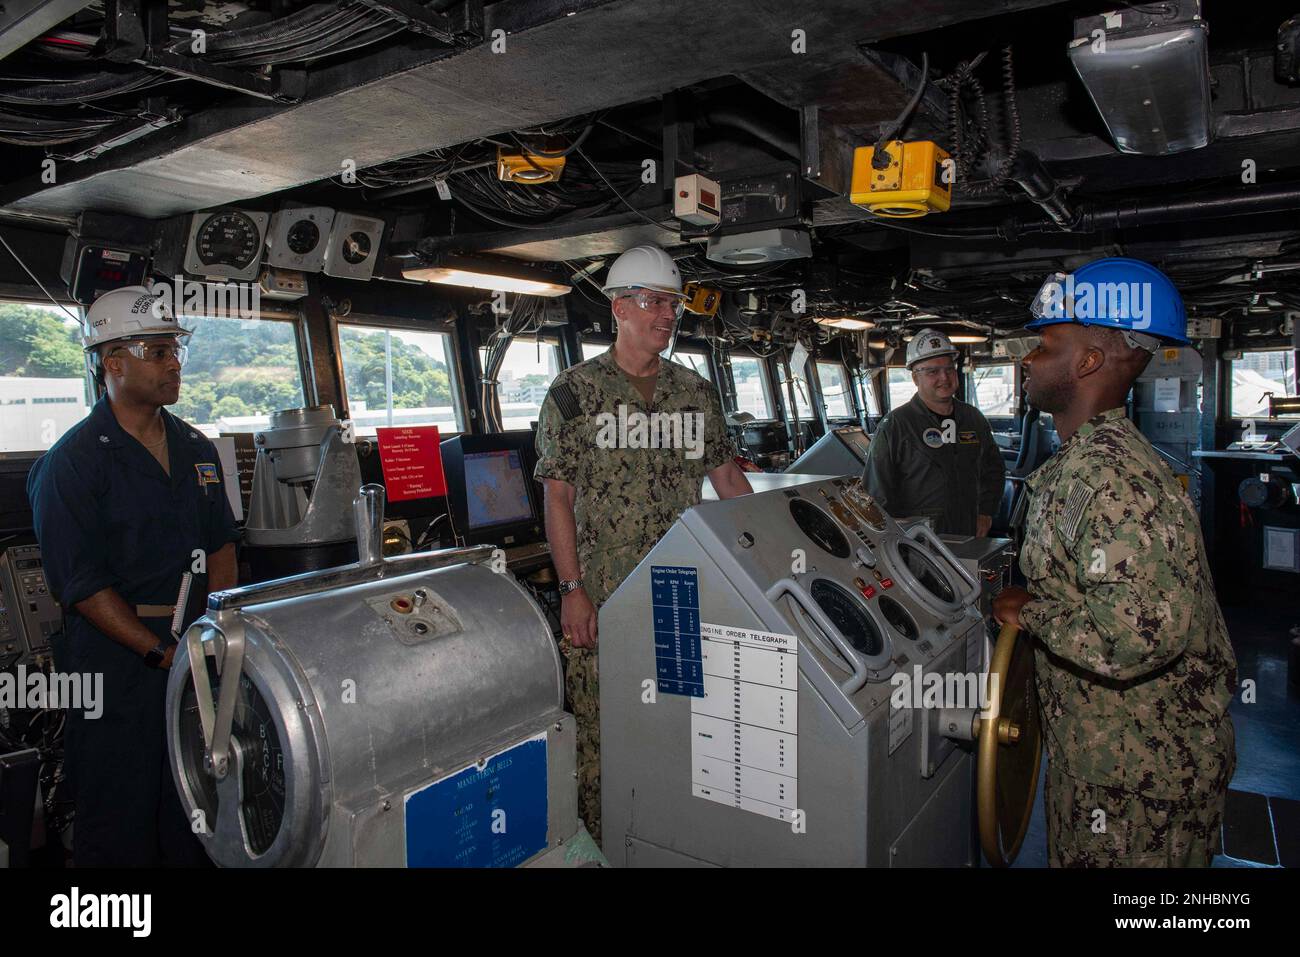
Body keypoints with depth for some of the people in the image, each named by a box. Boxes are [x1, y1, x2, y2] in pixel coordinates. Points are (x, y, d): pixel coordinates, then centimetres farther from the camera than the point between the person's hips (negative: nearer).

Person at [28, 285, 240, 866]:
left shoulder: (196, 448, 9)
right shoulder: (73, 461, -10)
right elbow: (81, 585, -14)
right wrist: (161, 654, -16)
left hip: (196, 649, 6)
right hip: (116, 657, -5)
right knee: (120, 825, 7)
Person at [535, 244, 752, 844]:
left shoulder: (697, 393, 9)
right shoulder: (574, 392, -3)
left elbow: (727, 478, 14)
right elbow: (558, 497, -5)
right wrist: (572, 590, -11)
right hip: (604, 597, -3)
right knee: (600, 731, 4)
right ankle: (597, 846, 23)